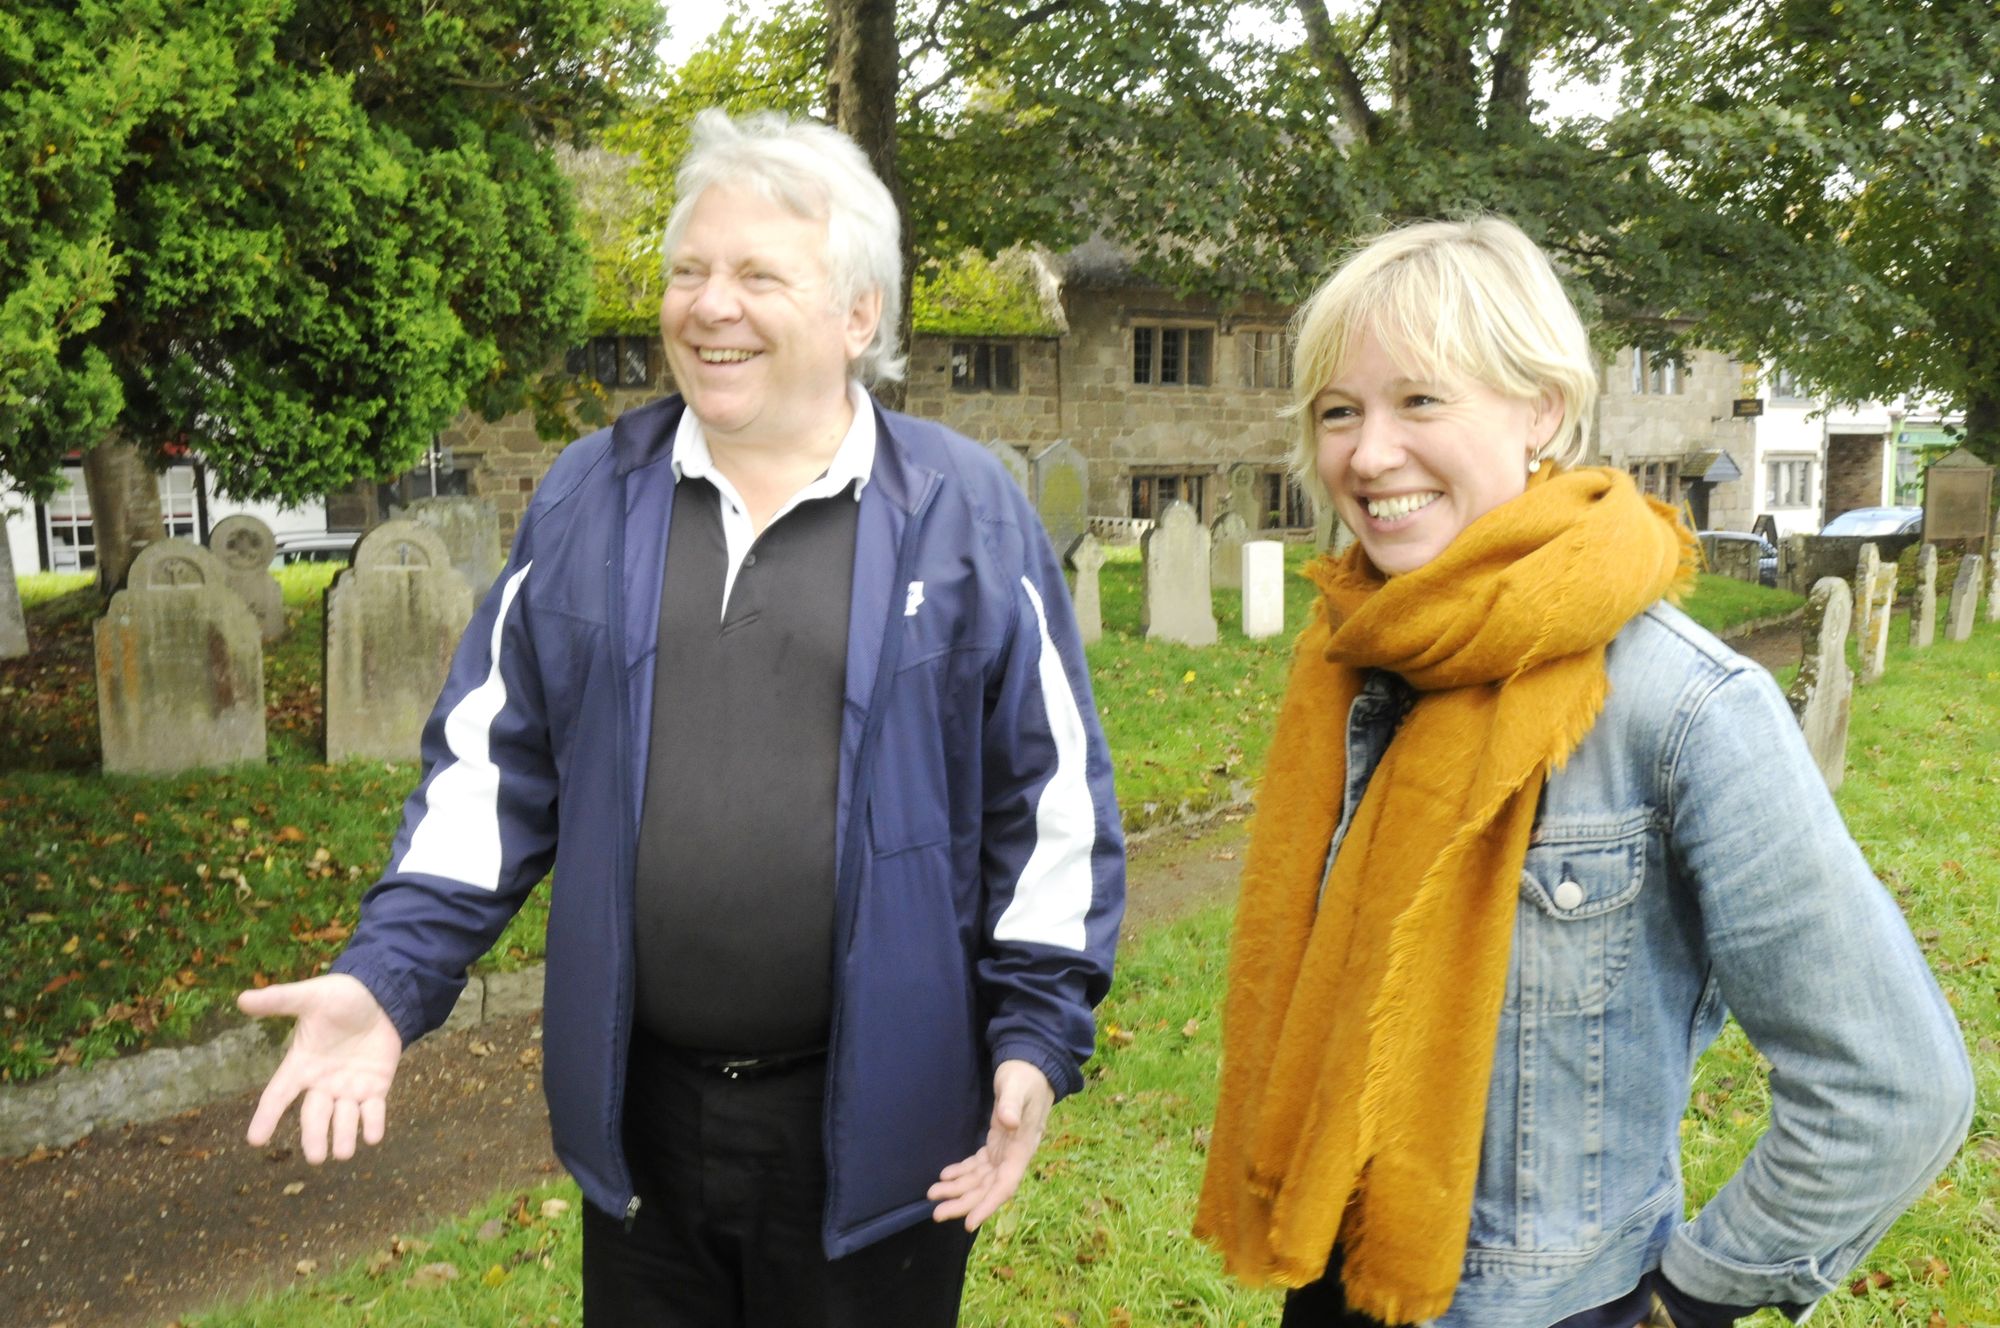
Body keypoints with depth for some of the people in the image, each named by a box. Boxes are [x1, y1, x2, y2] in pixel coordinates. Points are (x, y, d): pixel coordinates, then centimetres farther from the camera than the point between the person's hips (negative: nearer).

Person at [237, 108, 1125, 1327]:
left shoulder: (967, 513, -6)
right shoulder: (588, 499, 2)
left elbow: (1052, 795, -4)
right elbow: (492, 761, 5)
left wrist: (1038, 1035, -8)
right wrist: (391, 975, -4)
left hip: (873, 1124, -2)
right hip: (637, 1113, 3)